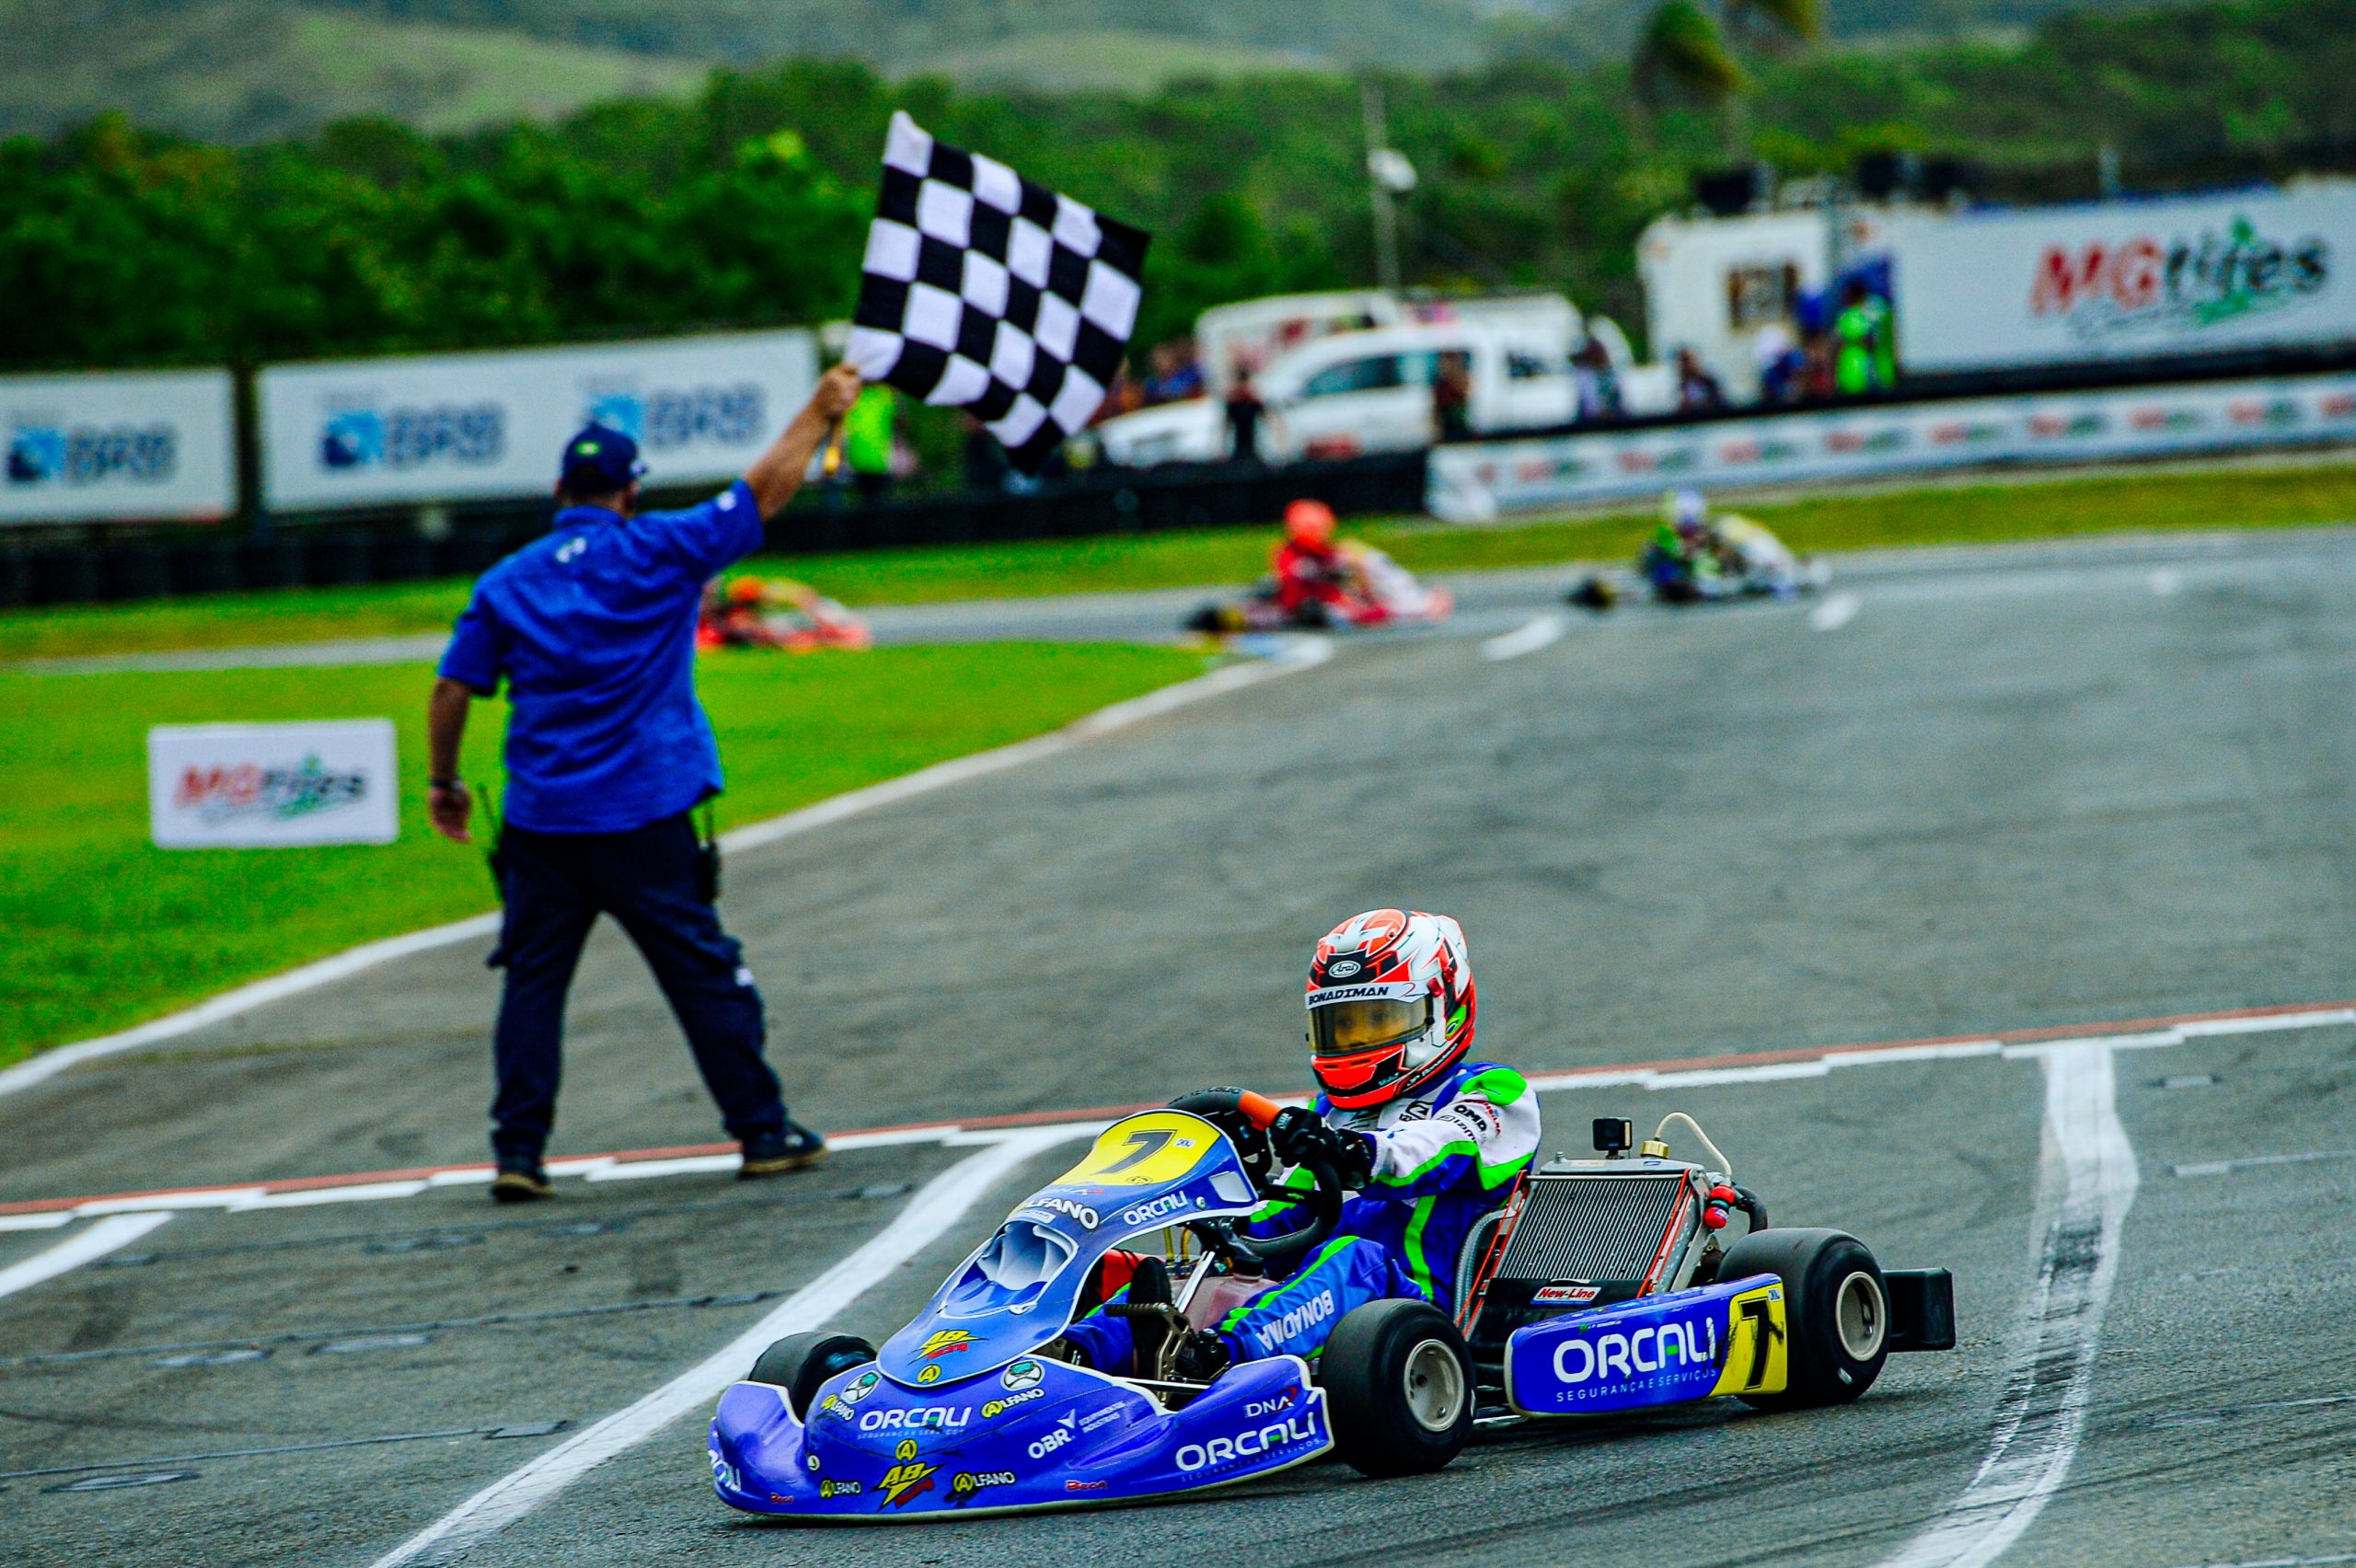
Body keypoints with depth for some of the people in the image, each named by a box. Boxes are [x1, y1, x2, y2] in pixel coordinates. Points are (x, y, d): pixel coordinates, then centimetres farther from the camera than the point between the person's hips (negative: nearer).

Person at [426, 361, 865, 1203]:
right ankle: (762, 1131, 11)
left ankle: (517, 1152, 1)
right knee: (705, 974, 6)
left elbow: (452, 690, 6)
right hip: (642, 817, -2)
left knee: (533, 982, 7)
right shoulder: (658, 553, -3)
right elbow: (762, 493, 1)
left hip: (539, 820, 2)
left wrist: (443, 782, 19)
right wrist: (820, 413, 11)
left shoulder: (506, 583, 5)